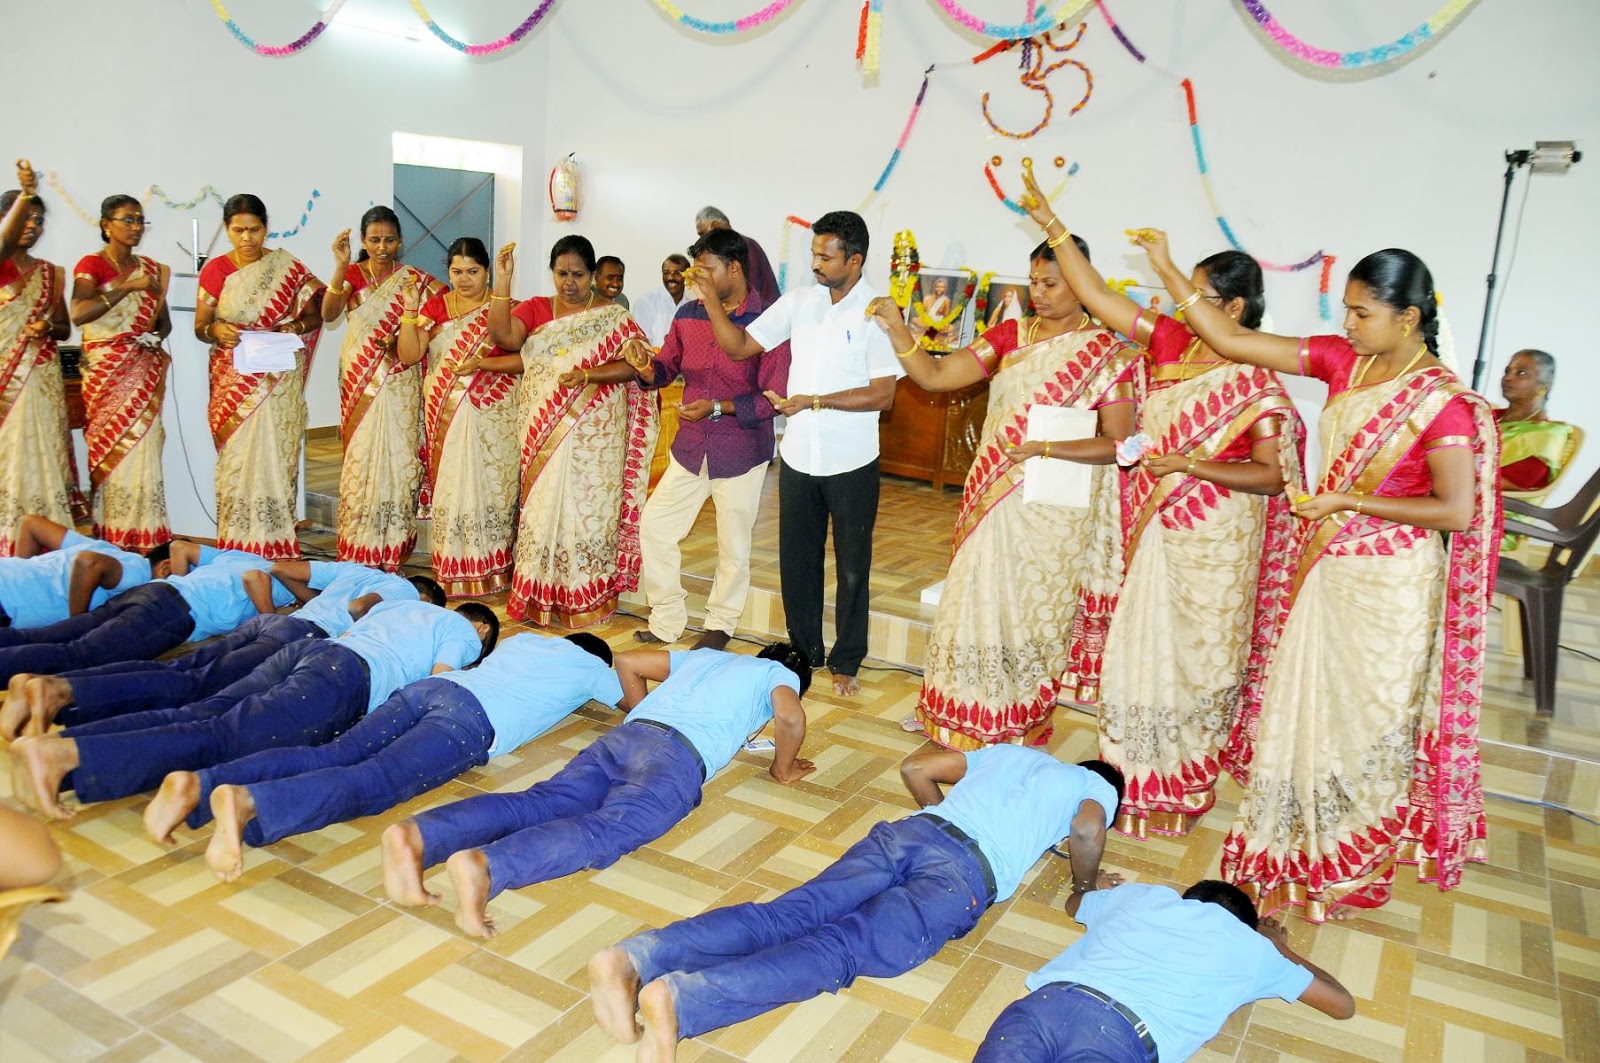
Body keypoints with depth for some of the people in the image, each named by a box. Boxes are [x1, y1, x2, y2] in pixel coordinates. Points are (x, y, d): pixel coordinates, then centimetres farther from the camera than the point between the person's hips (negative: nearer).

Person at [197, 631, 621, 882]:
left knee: (330, 756, -10)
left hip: (427, 686, 7)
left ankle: (201, 784, -33)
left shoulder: (526, 638, 39)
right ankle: (246, 802, -51)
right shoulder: (589, 666, 24)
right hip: (472, 715, -7)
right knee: (374, 781, -26)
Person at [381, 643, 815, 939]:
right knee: (607, 830, -27)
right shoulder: (779, 673, 25)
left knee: (536, 804, -14)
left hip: (622, 736, 6)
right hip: (677, 757, -6)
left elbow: (626, 661, 38)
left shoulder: (704, 655, 40)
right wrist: (782, 769, 20)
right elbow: (791, 716, 2)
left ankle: (417, 836, -38)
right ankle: (485, 865, -54)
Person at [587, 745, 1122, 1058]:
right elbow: (1087, 831, 2)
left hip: (908, 831, 5)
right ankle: (681, 998, -44)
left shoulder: (1006, 750, 38)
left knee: (786, 915, -12)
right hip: (967, 871, -5)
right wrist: (1083, 888, 22)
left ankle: (634, 957, -33)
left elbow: (914, 767, 32)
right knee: (842, 949, -22)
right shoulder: (1099, 788, 26)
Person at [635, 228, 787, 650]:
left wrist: (718, 407, -24)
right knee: (654, 525, 6)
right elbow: (667, 366, 12)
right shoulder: (689, 315, 3)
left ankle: (720, 625, 28)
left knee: (733, 544, 9)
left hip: (741, 452, -5)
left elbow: (774, 397, -16)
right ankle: (667, 620, 20)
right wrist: (648, 367, -11)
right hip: (690, 446, 5)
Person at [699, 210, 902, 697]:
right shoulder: (799, 302, 3)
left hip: (851, 461, -4)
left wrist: (814, 401, -22)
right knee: (797, 559, 14)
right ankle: (803, 650, 31)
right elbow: (740, 346, 5)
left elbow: (882, 394, -17)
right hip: (798, 456, 5)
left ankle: (845, 663, 23)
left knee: (852, 565, 8)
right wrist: (710, 298, -7)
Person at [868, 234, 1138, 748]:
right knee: (975, 602, 12)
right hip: (992, 498, 4)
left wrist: (1043, 447, -21)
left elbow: (1117, 443, -11)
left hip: (1053, 510, -4)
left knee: (1031, 614, 7)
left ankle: (1020, 729, 26)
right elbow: (934, 375, -1)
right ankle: (959, 712, 30)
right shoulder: (1011, 336, 5)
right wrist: (897, 330, -15)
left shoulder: (1108, 355, -7)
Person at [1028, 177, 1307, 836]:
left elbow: (1274, 476, -15)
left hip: (1212, 542, -6)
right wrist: (1050, 223, 0)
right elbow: (1096, 296, 2)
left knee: (1193, 658, 6)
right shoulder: (1169, 343, 2)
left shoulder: (1255, 384, -14)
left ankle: (1182, 789, 24)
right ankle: (1140, 775, 30)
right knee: (1143, 647, 13)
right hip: (1155, 530, 6)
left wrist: (1188, 464, -23)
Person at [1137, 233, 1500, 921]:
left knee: (1366, 717, 9)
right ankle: (1299, 848, 36)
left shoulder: (1441, 400, -16)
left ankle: (1354, 863, 30)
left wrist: (1347, 502, -17)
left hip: (1388, 584, -6)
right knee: (1305, 704, 16)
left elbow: (1457, 510, -17)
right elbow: (1229, 339, -1)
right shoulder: (1342, 361, 0)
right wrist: (1165, 267, -4)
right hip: (1324, 567, 6)